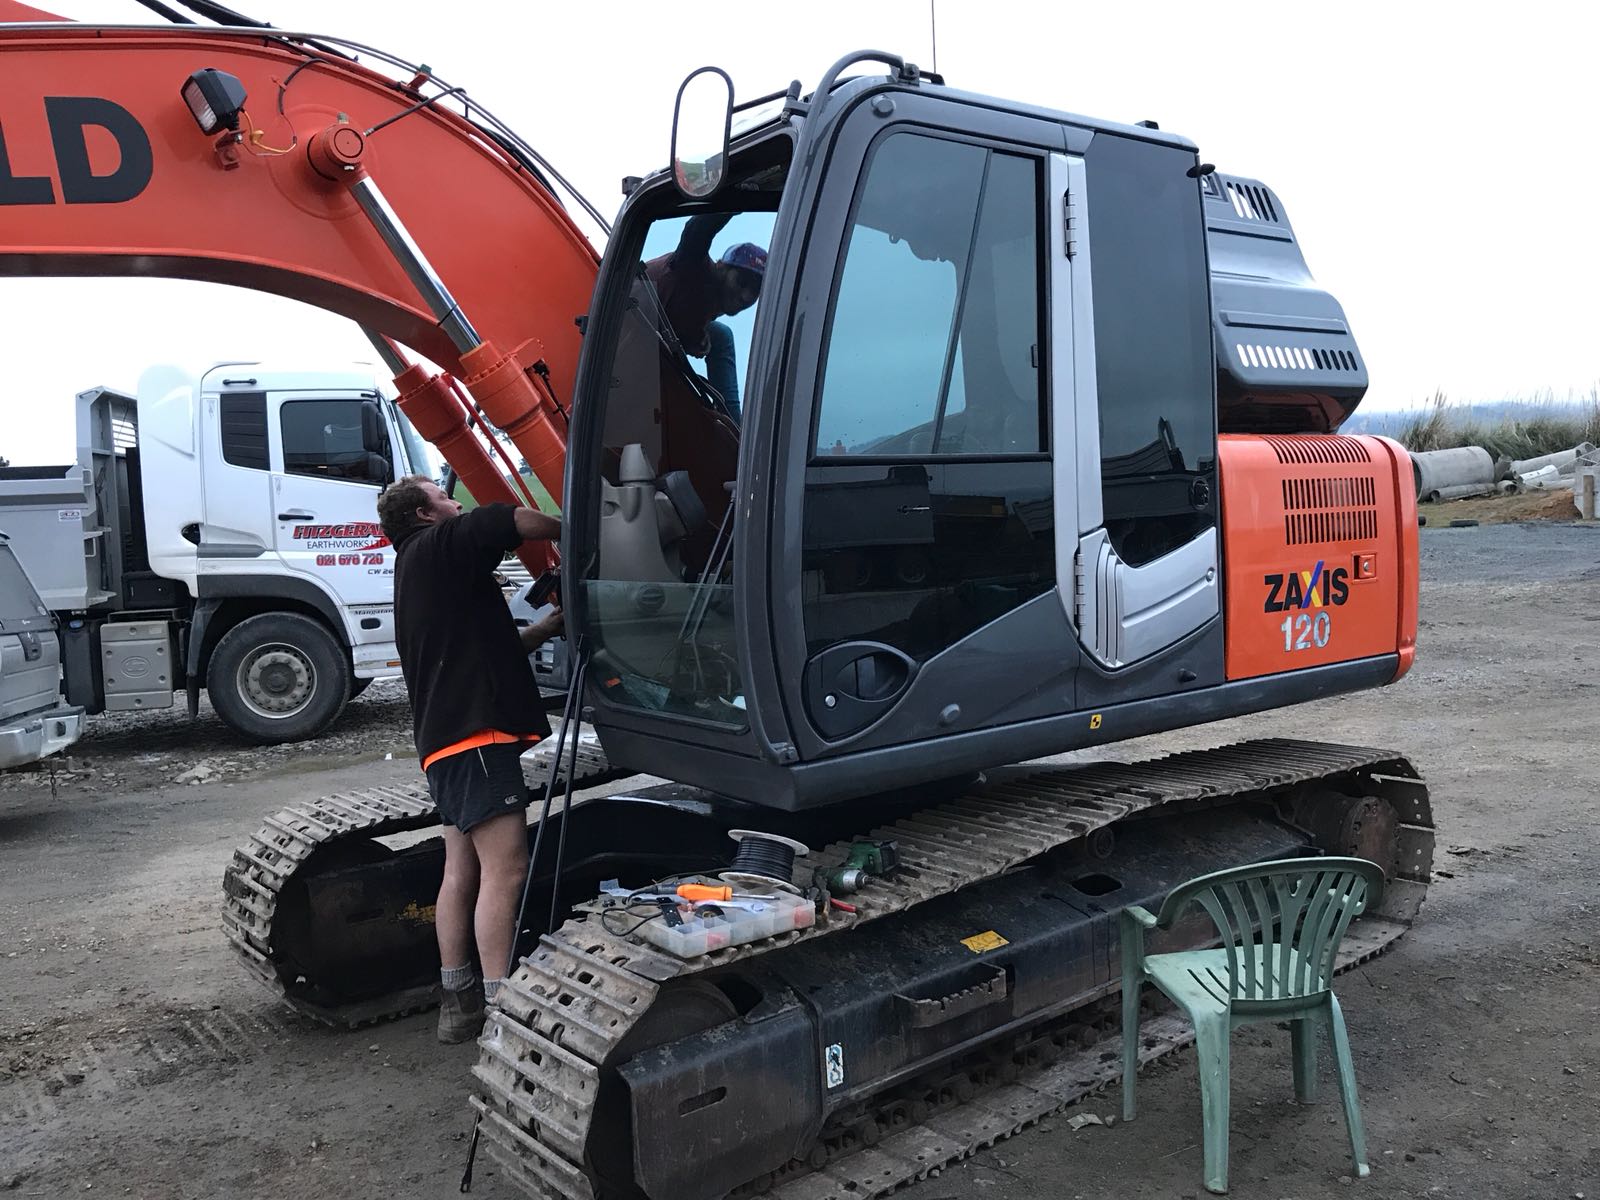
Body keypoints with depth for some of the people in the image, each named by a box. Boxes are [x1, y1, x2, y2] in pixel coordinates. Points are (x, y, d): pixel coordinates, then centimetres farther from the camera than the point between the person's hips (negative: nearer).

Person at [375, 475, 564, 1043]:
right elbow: (528, 522, -12)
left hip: (446, 739, 11)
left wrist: (552, 623, 17)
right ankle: (502, 1012, -12)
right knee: (505, 870, -13)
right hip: (476, 732, -11)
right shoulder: (437, 546, -4)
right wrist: (573, 532, 7)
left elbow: (493, 644, 26)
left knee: (463, 870, 13)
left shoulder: (415, 571, 25)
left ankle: (458, 1002, 20)